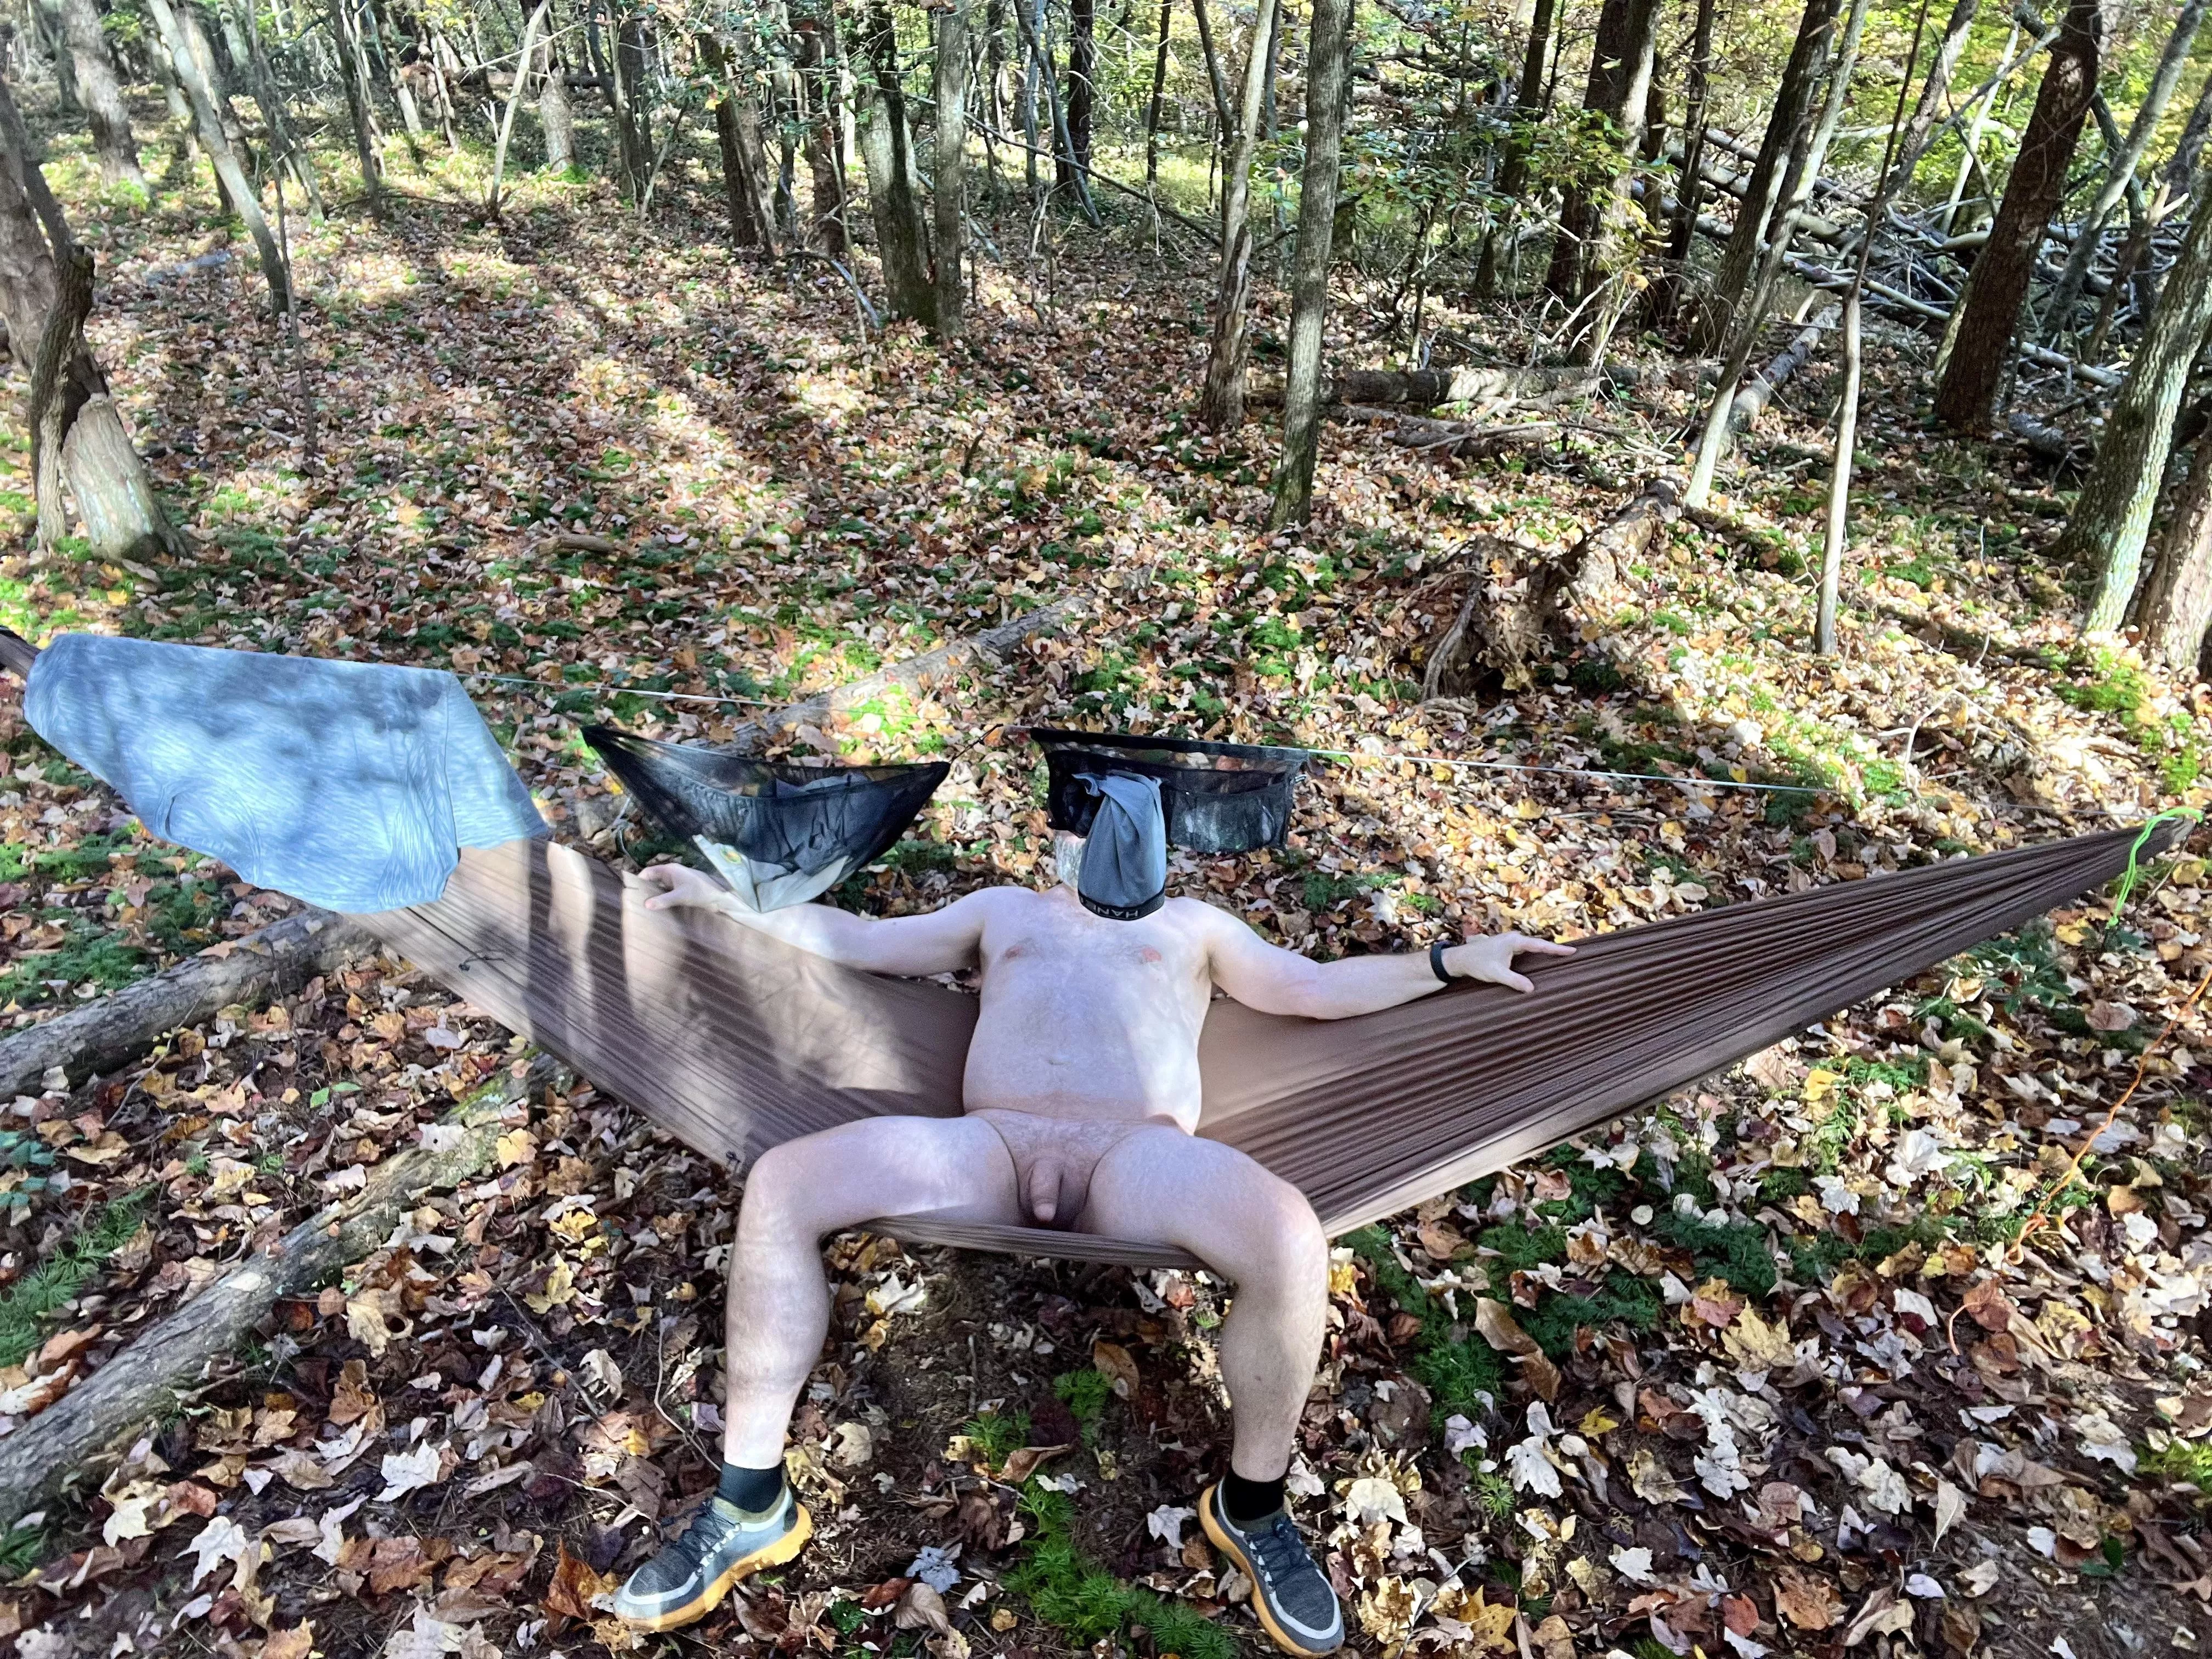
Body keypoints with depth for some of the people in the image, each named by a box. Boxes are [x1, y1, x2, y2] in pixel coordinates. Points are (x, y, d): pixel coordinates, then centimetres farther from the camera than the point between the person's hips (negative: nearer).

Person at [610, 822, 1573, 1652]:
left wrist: (1453, 961, 21)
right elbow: (862, 942, 33)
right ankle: (750, 1507, -6)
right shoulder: (1002, 910, 34)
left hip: (1140, 1157, -1)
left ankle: (1250, 1507, -5)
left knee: (1289, 1240, -33)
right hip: (992, 1148, 2)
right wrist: (724, 900, 31)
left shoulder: (1190, 924, 31)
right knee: (779, 1186, -23)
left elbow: (1319, 990, 28)